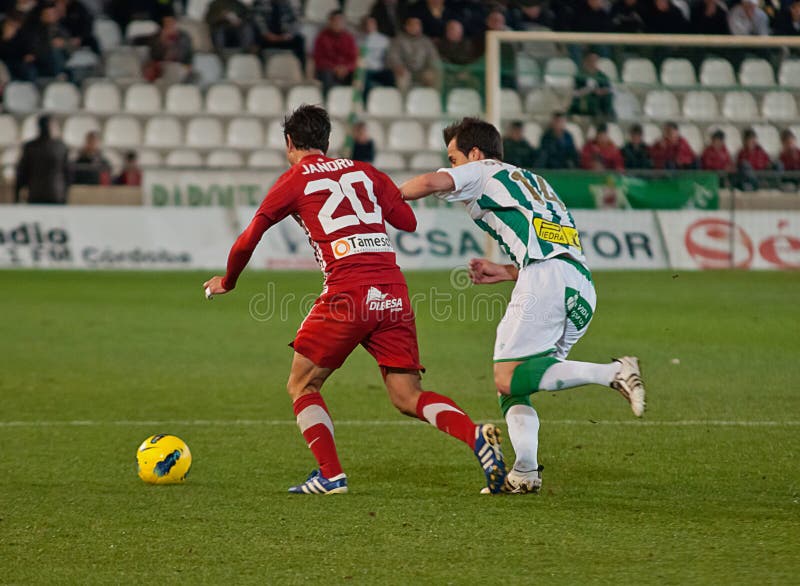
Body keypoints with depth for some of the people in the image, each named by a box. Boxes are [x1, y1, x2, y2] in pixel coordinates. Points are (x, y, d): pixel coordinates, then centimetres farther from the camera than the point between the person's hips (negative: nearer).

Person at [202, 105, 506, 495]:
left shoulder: (294, 181, 9)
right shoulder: (363, 172, 19)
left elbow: (247, 241, 11)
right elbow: (408, 220, 16)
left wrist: (226, 283, 29)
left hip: (348, 294, -4)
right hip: (394, 293, 4)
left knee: (302, 386, 13)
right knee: (407, 397, 7)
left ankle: (331, 475, -1)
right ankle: (476, 435, -18)